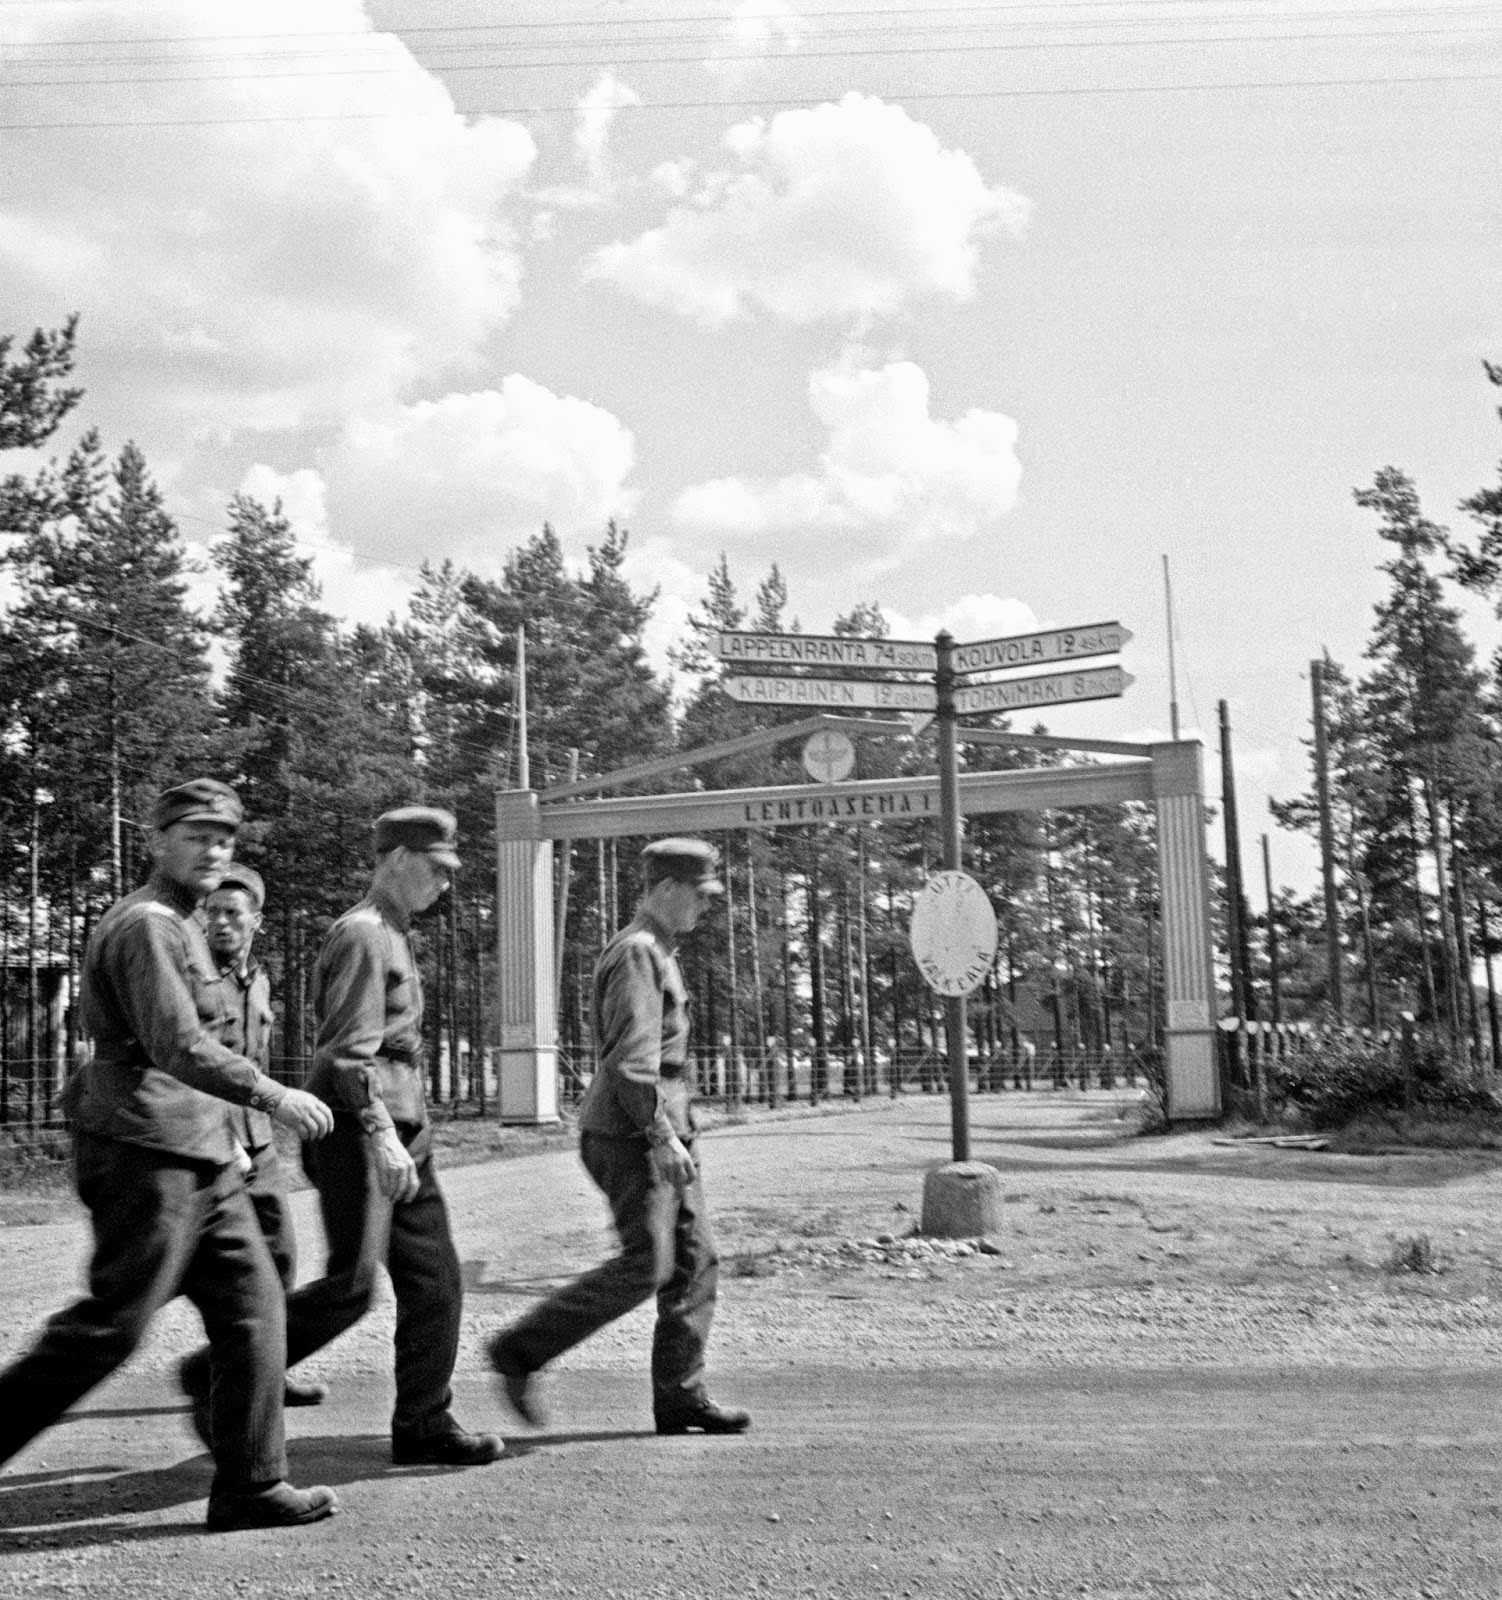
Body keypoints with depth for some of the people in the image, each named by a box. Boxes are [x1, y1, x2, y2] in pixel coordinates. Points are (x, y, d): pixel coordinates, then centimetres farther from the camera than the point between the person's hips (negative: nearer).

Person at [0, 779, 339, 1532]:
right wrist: (273, 1096, -20)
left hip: (200, 1156, 10)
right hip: (149, 1153, -10)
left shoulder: (180, 926, 19)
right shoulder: (147, 924, -13)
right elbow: (178, 1047, -22)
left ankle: (251, 1486, 11)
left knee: (253, 1304, 6)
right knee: (110, 1325, -5)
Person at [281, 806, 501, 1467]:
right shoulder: (362, 935, -11)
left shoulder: (391, 936, 20)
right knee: (351, 1287, -12)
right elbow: (350, 1048, -20)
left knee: (435, 1280, 6)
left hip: (402, 1133, 10)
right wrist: (380, 1134, -27)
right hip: (358, 1132, -10)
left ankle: (424, 1427, 11)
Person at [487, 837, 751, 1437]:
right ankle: (520, 1350, -2)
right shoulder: (636, 953, -14)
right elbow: (630, 1057, -23)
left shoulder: (655, 950, 18)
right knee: (645, 1266, -12)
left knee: (695, 1259, 6)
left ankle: (679, 1395, 10)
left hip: (660, 1132, 10)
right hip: (631, 1135, -10)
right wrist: (664, 1135, -26)